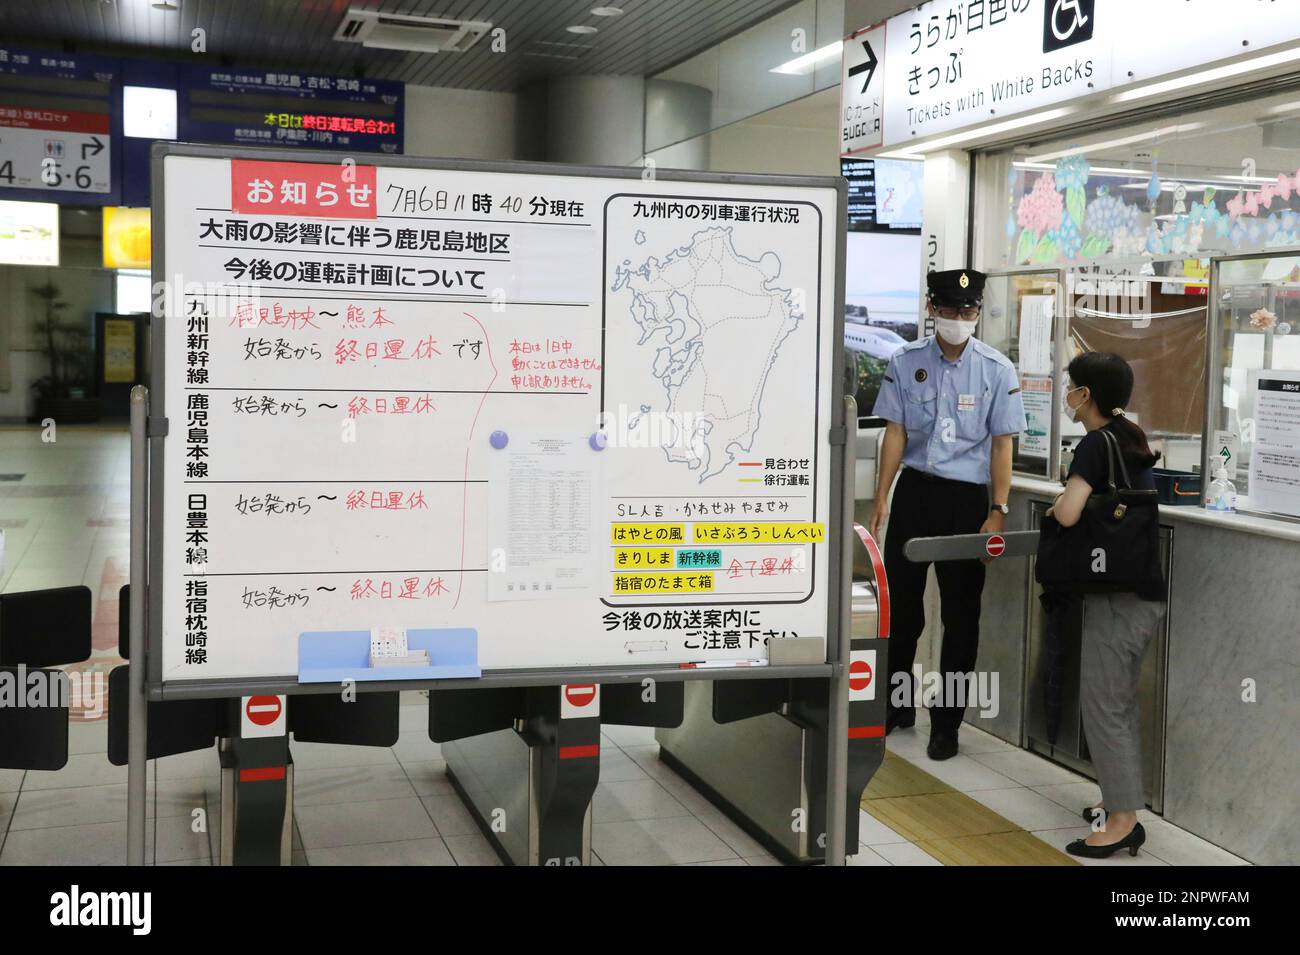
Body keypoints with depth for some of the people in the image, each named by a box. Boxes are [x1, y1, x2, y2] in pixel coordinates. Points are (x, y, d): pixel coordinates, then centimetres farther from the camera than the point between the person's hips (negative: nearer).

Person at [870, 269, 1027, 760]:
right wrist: (881, 499, -2)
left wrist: (997, 511, -9)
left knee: (960, 613, 5)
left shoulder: (996, 369, -4)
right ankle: (897, 704, 28)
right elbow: (895, 433, 2)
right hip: (914, 492, 2)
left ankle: (946, 722, 16)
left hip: (966, 498, -1)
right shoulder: (906, 362, 0)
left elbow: (1002, 444, -3)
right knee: (901, 602, 10)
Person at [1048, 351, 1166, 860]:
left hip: (1119, 594, -9)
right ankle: (1121, 801, 25)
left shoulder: (1096, 444, -15)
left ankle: (1123, 819, 1)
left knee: (1103, 703, -3)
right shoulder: (1129, 438, 11)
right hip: (1144, 590, 9)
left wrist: (1058, 504, -4)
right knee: (1119, 701, 17)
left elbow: (1067, 514, -26)